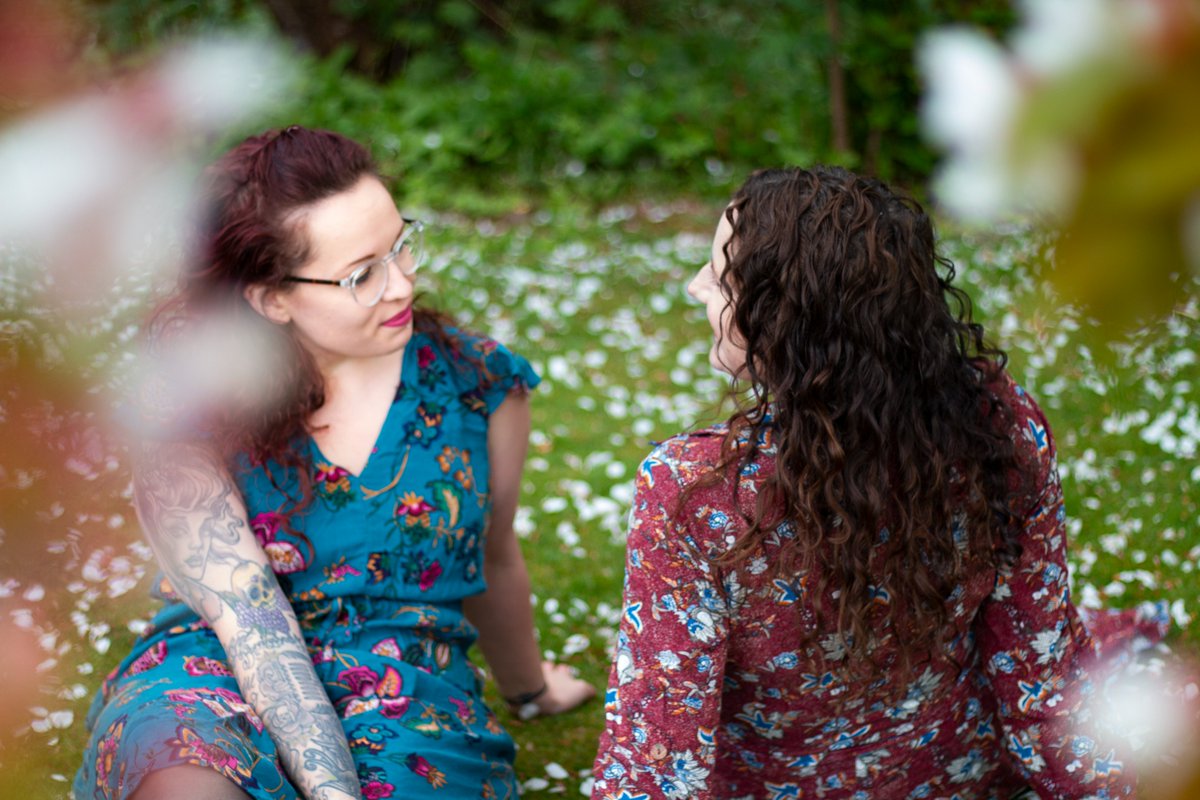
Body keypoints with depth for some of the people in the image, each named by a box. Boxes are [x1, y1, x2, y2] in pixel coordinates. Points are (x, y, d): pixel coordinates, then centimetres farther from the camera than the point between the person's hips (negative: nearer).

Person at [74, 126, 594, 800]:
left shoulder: (477, 384, 0)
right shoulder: (186, 417, -7)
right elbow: (247, 618, -16)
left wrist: (529, 688, 33)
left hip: (411, 699, 3)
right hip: (218, 673, -3)